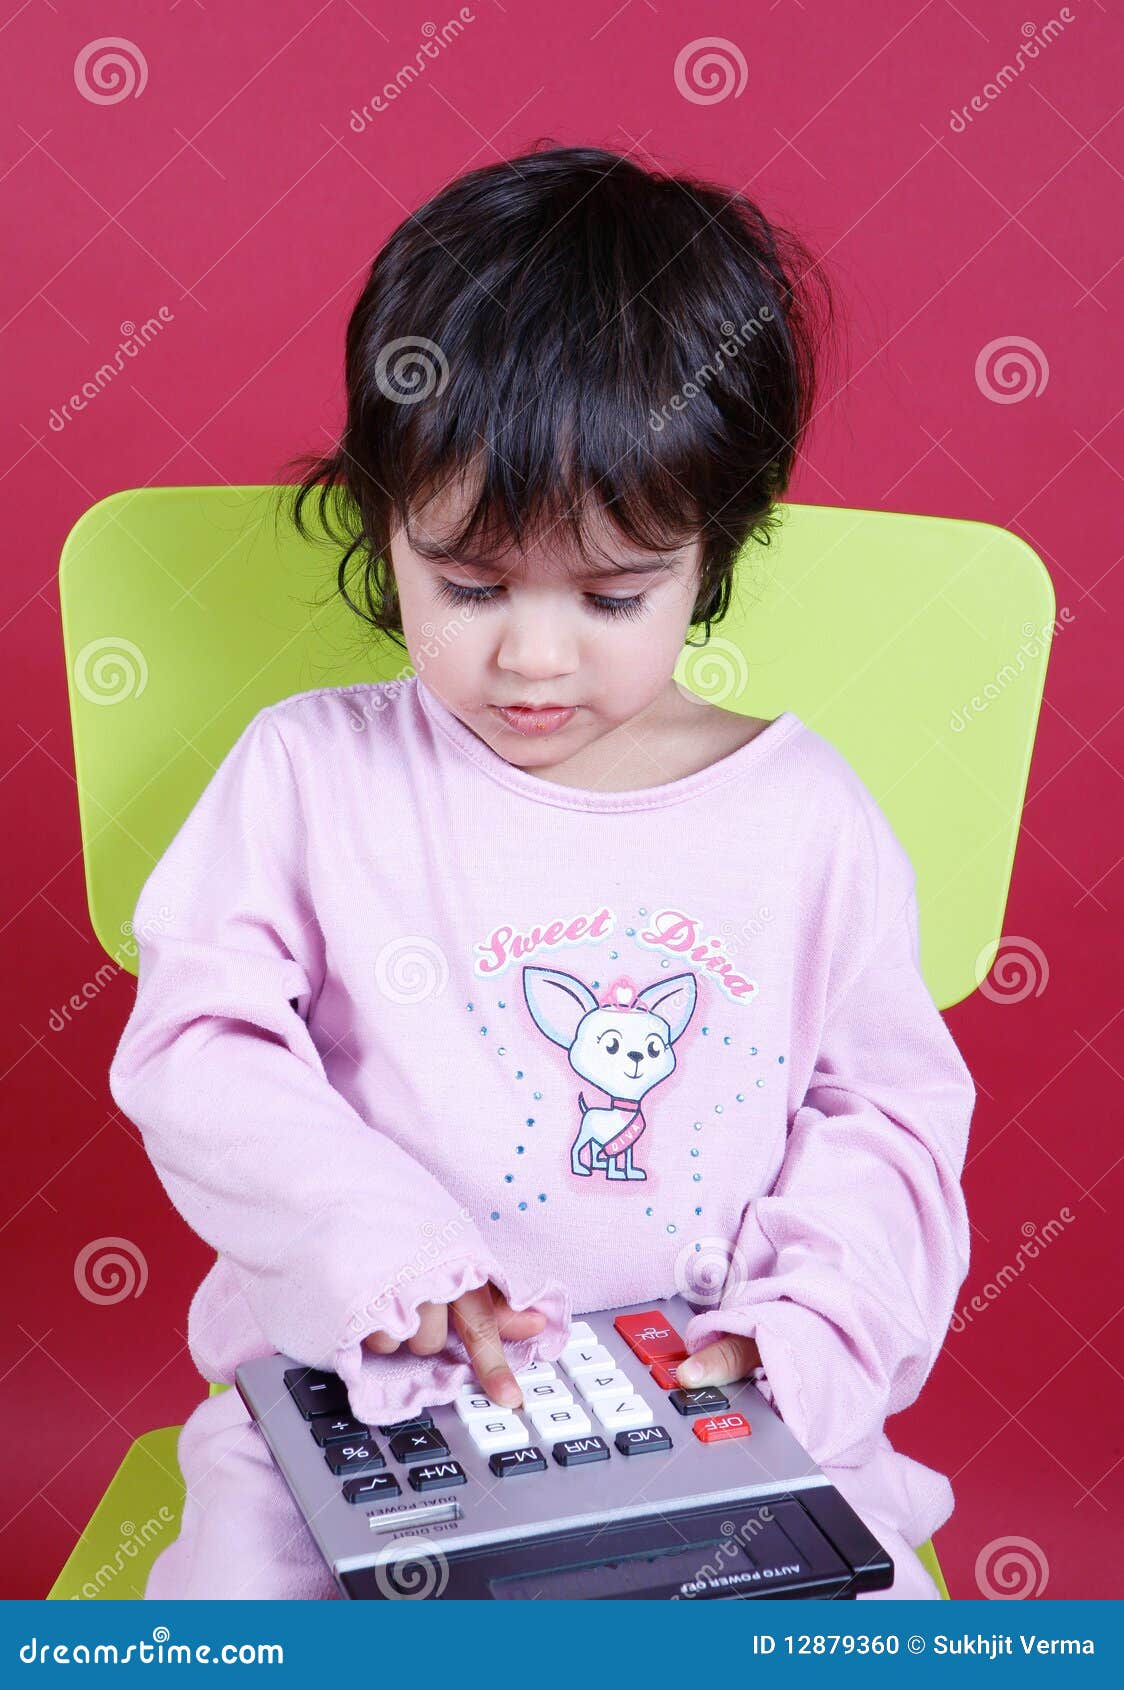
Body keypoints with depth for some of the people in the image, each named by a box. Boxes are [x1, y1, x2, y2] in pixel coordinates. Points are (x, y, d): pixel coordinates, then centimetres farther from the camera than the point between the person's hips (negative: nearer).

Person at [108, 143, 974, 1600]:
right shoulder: (310, 772, -1)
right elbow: (195, 1049, -5)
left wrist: (806, 1320, -10)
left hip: (711, 1414, 1)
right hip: (365, 1392, 0)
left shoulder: (806, 815, 1)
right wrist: (384, 1246, -19)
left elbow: (891, 1111, 7)